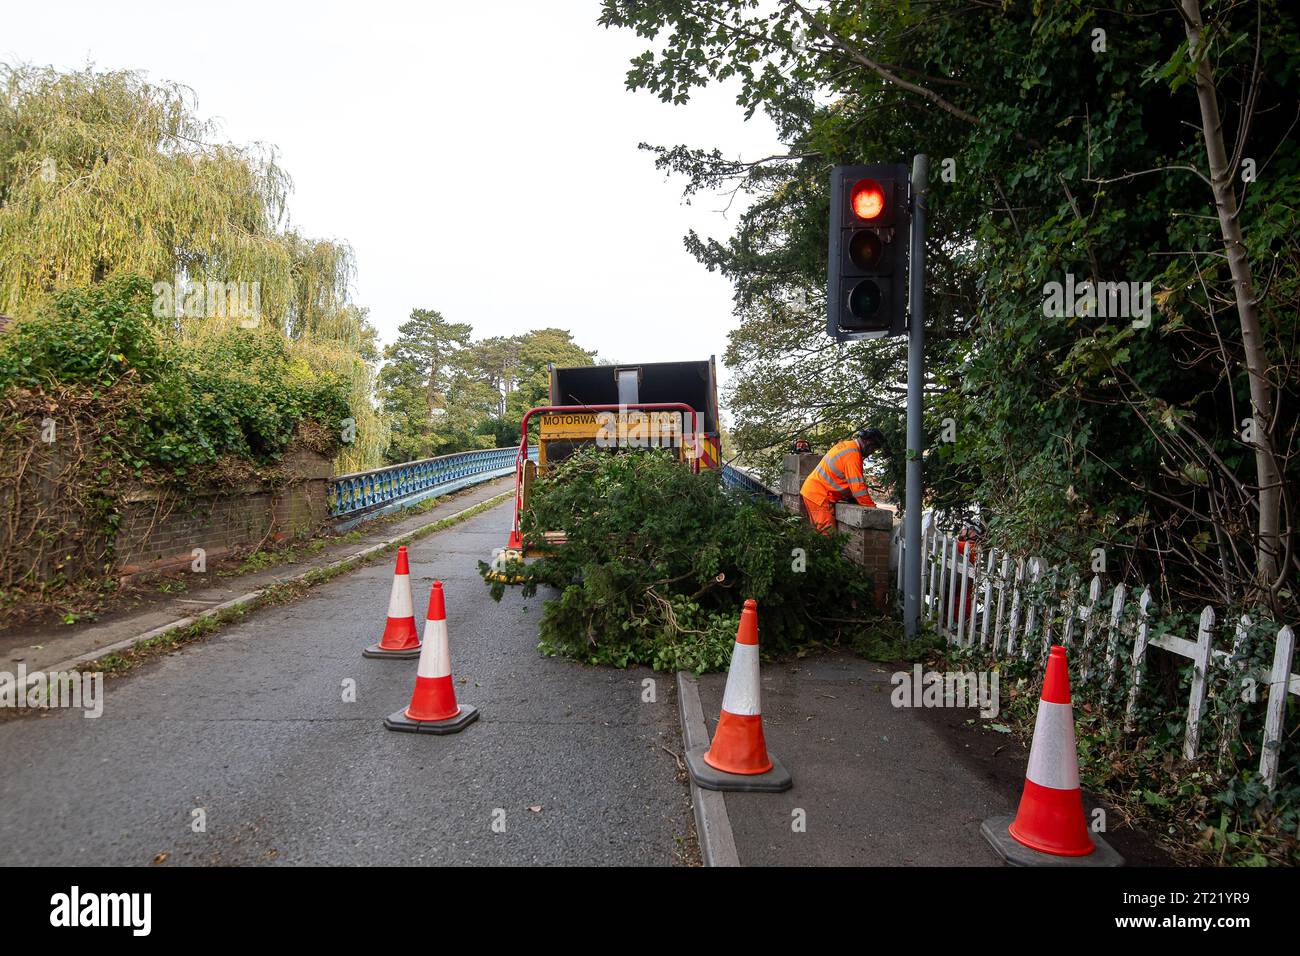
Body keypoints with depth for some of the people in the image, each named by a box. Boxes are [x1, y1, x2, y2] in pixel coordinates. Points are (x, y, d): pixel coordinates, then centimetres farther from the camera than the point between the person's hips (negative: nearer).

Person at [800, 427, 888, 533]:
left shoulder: (846, 444, 12)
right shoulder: (852, 453, -18)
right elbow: (858, 485, -21)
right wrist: (872, 506, -14)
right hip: (819, 495, -11)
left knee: (819, 531, 13)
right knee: (828, 533, -13)